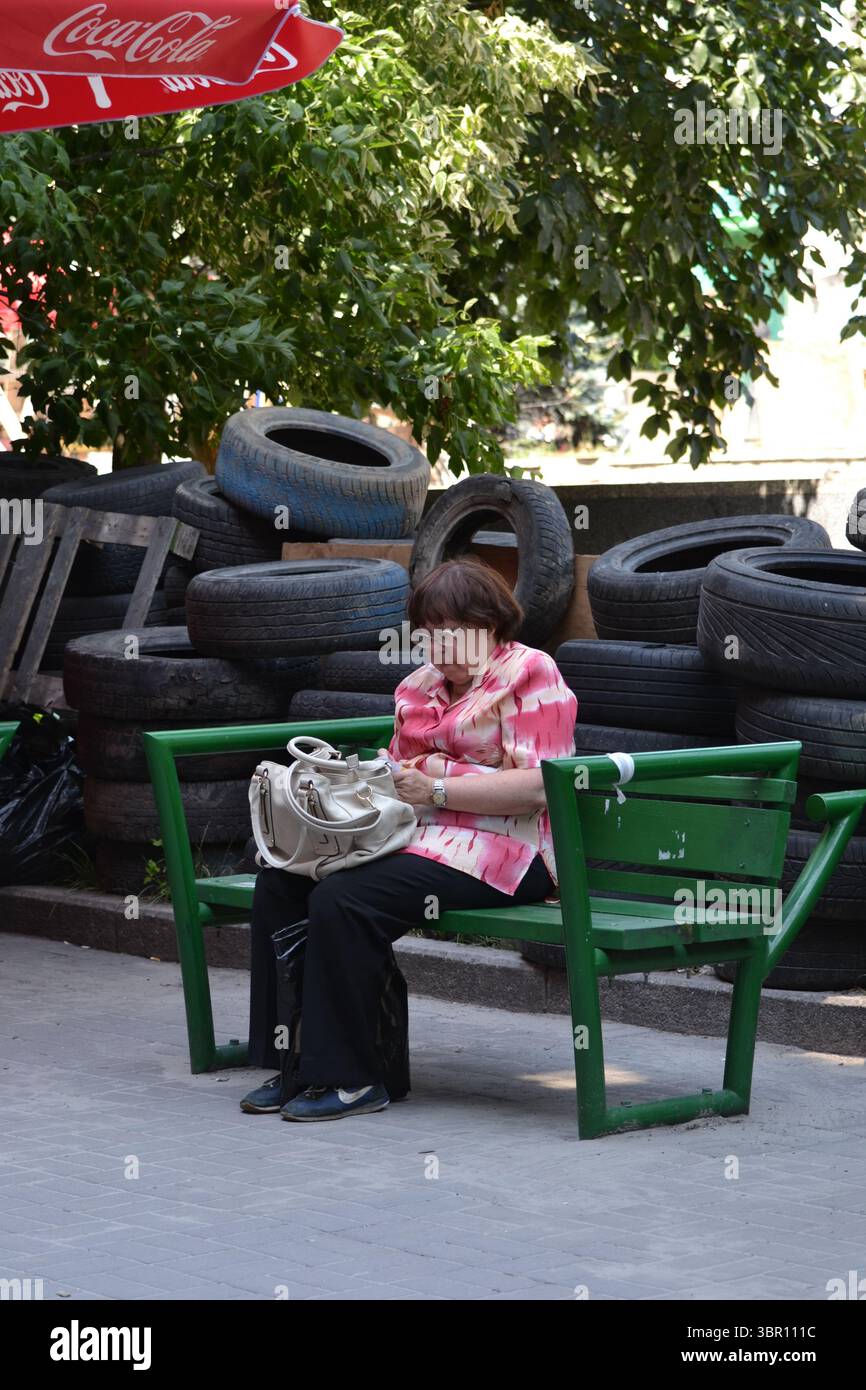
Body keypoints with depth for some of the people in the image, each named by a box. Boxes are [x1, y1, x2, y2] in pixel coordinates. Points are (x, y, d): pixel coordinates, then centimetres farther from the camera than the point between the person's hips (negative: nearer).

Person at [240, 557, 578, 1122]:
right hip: (419, 837, 8)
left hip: (500, 849, -8)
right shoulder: (421, 684, 22)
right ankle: (295, 1061, -9)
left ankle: (351, 1079, -20)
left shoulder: (531, 673, -2)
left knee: (343, 900, -28)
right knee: (280, 880, -11)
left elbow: (537, 785, -14)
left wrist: (437, 787, -17)